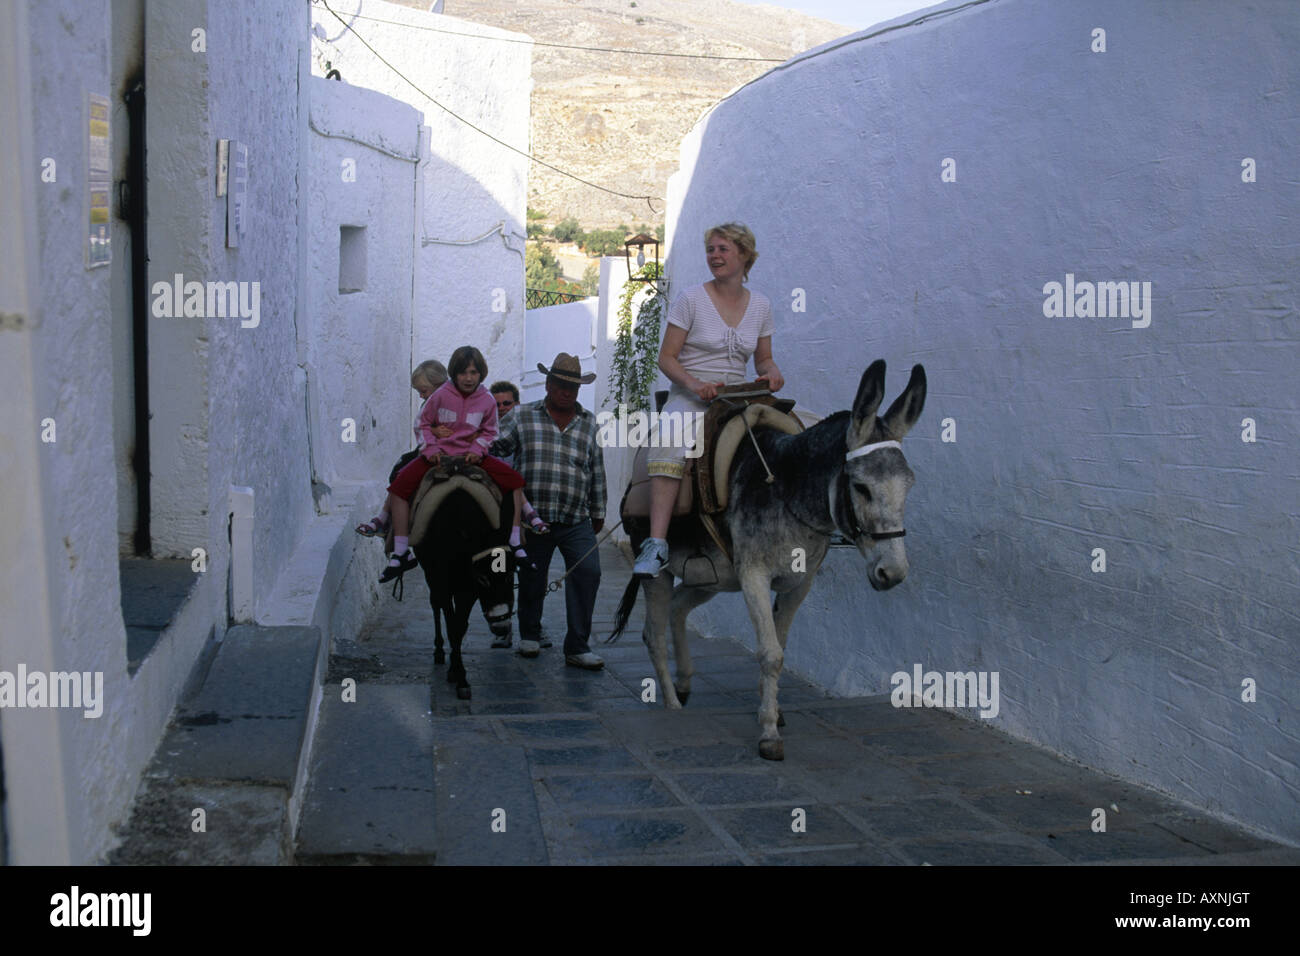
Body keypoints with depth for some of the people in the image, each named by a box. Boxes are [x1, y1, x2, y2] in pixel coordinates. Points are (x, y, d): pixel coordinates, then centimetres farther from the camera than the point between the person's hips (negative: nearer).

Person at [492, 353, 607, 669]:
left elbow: (597, 472, 16)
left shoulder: (589, 423, 12)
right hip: (533, 518, -1)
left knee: (587, 572, -13)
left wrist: (598, 513, 17)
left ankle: (577, 647, -7)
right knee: (531, 578, 9)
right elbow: (494, 446, 5)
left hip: (577, 522, 1)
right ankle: (529, 634, 33)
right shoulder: (522, 417, 6)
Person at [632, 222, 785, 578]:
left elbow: (763, 359, 17)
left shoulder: (761, 304, 10)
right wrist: (694, 383, -20)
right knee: (670, 440, -38)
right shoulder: (691, 299, 0)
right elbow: (666, 357, -2)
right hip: (689, 396, -4)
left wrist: (771, 372, -7)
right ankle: (657, 543, -42)